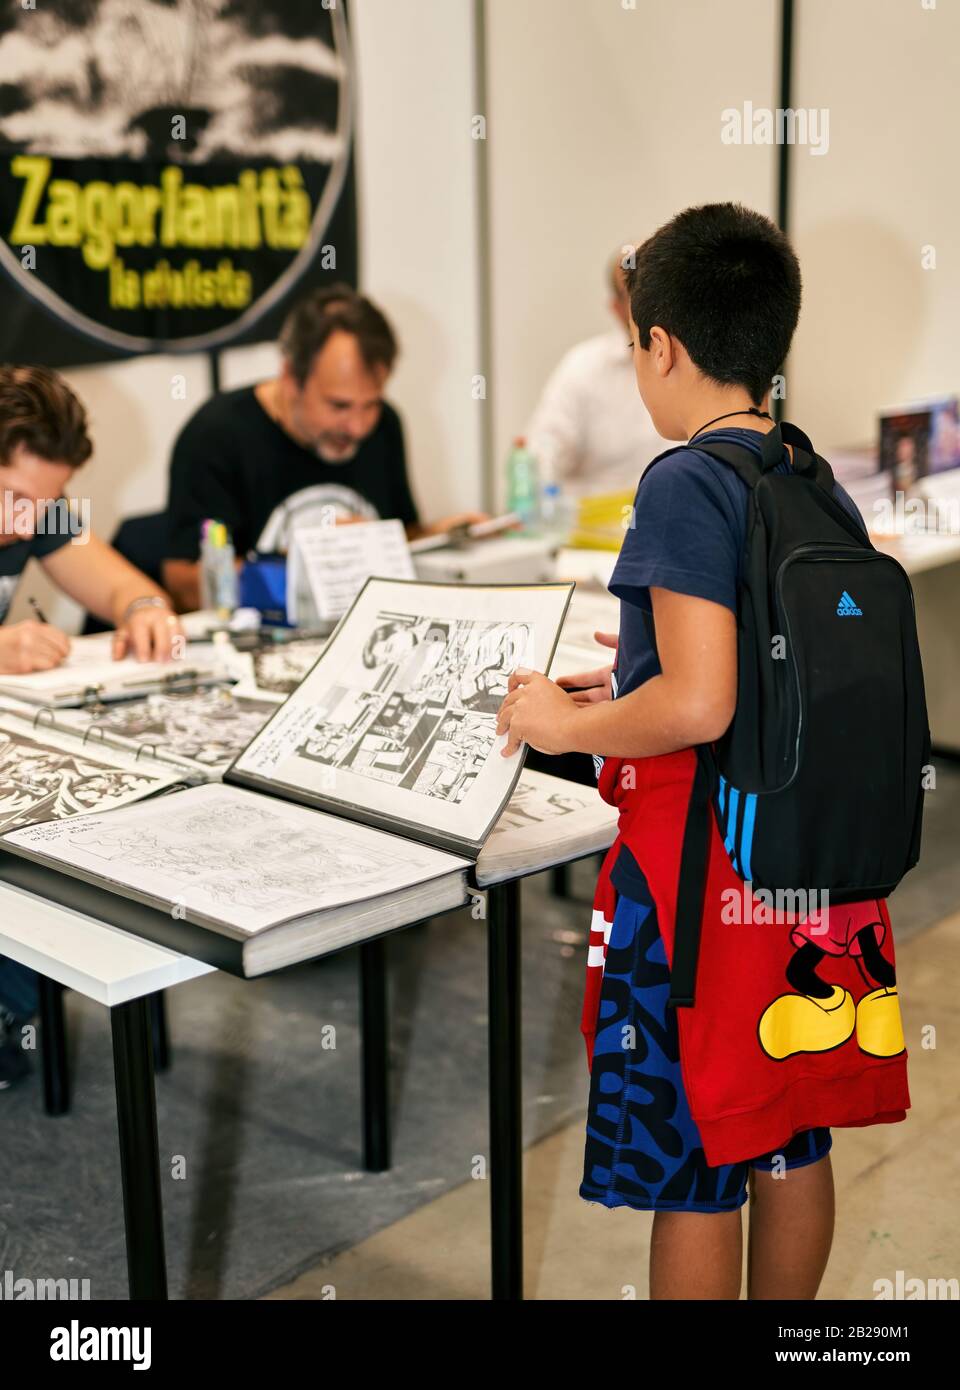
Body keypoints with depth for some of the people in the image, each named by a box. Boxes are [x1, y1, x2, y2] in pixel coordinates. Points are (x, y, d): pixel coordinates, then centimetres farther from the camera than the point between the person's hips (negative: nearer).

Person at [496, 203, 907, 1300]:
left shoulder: (688, 484, -18)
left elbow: (699, 707, -26)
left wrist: (564, 724, -10)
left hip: (697, 870, -8)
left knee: (691, 1172, 7)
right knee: (793, 1145, 21)